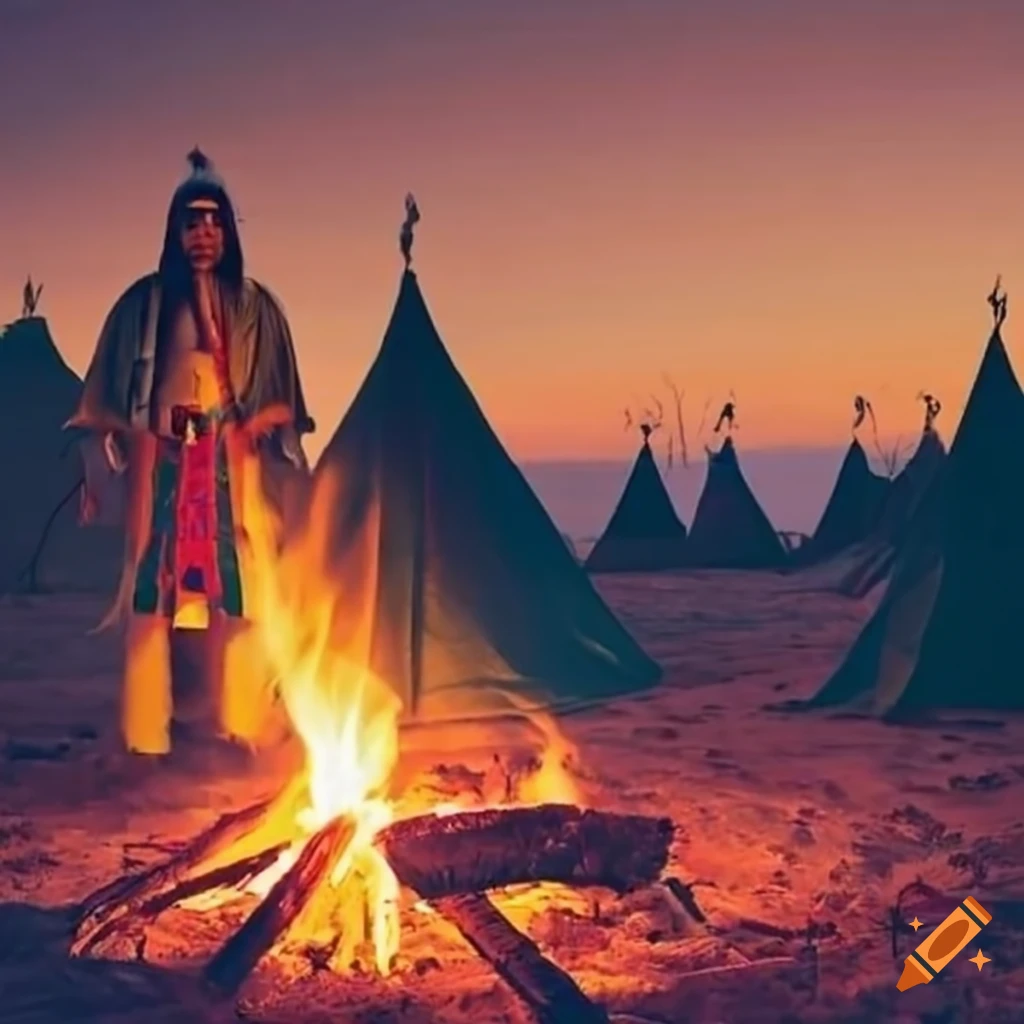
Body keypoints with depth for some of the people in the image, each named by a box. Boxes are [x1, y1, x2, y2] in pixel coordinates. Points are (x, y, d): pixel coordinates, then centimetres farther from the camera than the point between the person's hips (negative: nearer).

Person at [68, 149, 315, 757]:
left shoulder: (256, 307, 11)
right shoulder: (145, 303, 8)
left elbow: (279, 400, 11)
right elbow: (113, 395, 8)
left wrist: (256, 426, -3)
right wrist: (131, 439, -2)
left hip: (231, 467, 1)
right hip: (162, 463, 0)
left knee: (237, 591, -5)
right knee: (152, 590, -5)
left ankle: (239, 728, 1)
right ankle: (147, 735, -1)